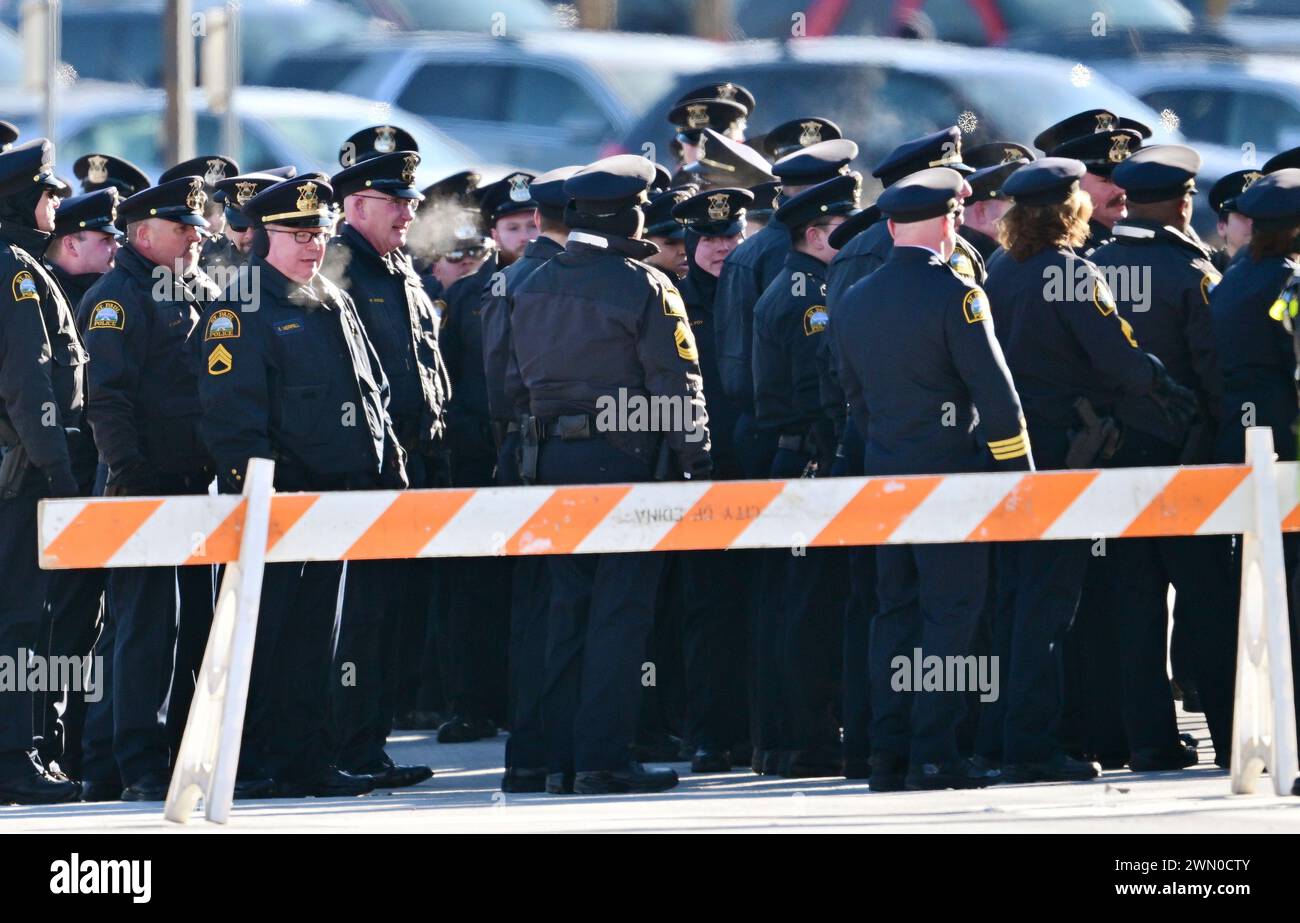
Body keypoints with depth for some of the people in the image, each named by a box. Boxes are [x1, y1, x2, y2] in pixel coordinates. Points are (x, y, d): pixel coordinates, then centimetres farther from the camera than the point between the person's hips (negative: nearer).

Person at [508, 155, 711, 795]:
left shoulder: (534, 288, 10)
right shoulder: (643, 286, -11)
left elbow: (519, 381, 16)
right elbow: (677, 382, -13)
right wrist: (696, 461, -8)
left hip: (552, 457, 6)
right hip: (623, 458, -6)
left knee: (567, 605, 11)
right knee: (619, 609, -4)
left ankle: (561, 759, 12)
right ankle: (602, 759, -8)